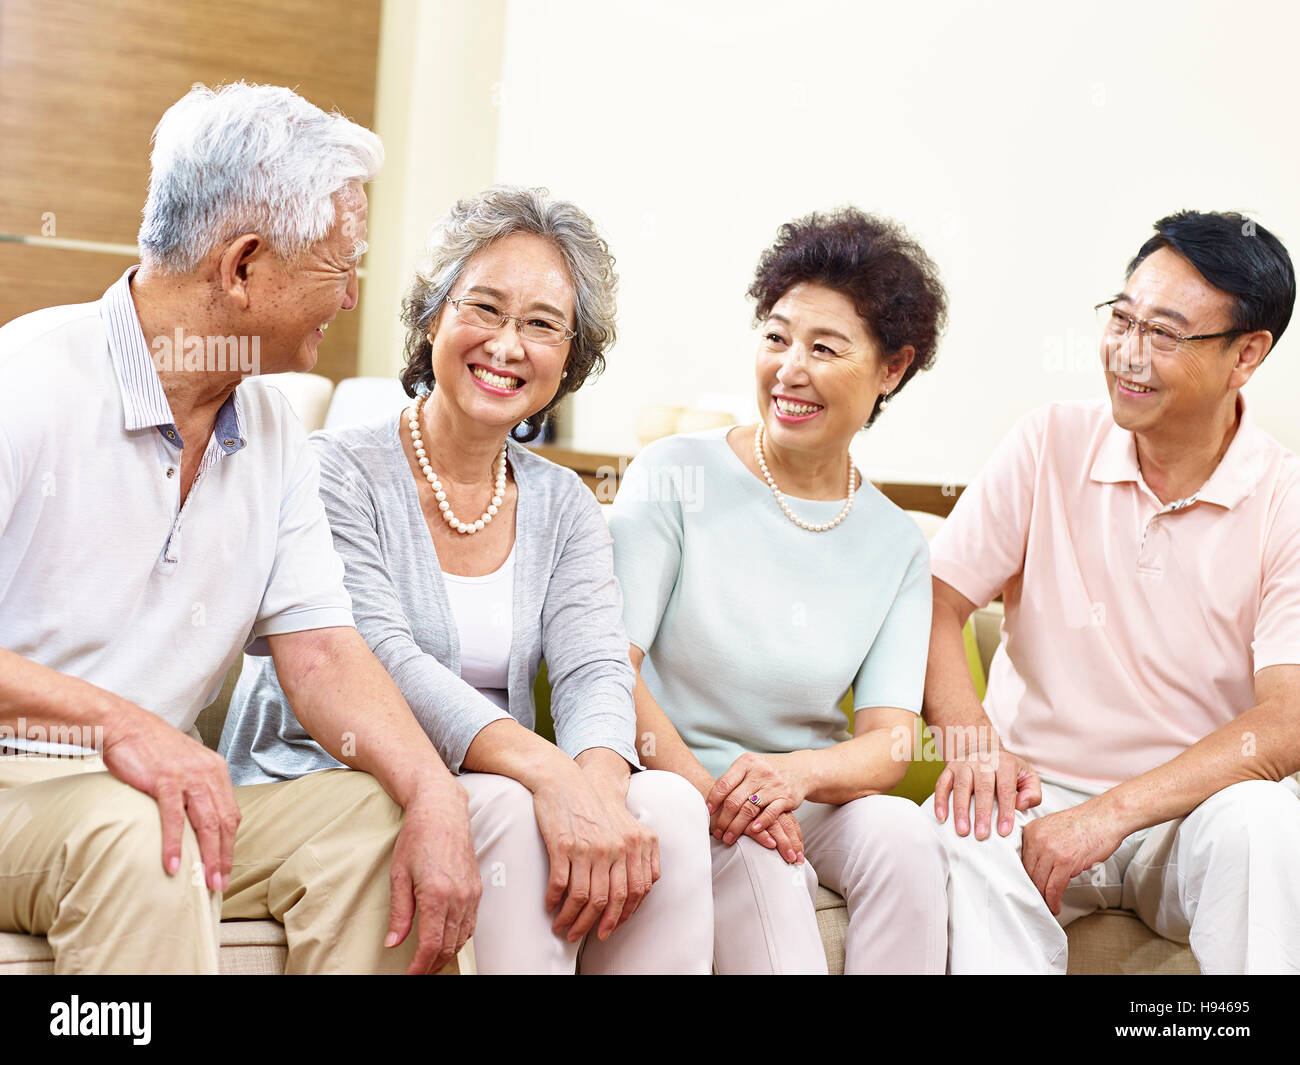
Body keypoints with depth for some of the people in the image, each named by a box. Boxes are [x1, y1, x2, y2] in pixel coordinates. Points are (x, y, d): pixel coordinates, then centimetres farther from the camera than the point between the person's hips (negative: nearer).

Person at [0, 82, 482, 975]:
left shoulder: (272, 428, 8)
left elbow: (317, 645, 0)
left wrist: (433, 794, -17)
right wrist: (114, 718, -33)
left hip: (169, 790, 6)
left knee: (377, 813, -16)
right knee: (137, 835, -35)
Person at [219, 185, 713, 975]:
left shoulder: (565, 505, 12)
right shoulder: (337, 471, -5)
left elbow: (595, 668, -3)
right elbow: (381, 658, -19)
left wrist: (600, 780, -27)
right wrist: (546, 772, -34)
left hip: (491, 787, 5)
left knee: (671, 807, -22)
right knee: (514, 813, -33)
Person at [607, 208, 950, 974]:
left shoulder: (898, 546, 7)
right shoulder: (676, 474, -2)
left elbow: (889, 741, -2)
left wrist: (799, 772, -25)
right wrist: (705, 789, -24)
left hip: (812, 803, 4)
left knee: (901, 832, -27)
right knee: (755, 857, -34)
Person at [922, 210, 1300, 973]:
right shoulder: (1050, 445, 0)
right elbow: (936, 603, -1)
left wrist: (1113, 811, -26)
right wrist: (974, 739, -21)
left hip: (1195, 808, 0)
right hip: (1040, 788, 0)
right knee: (962, 828, -32)